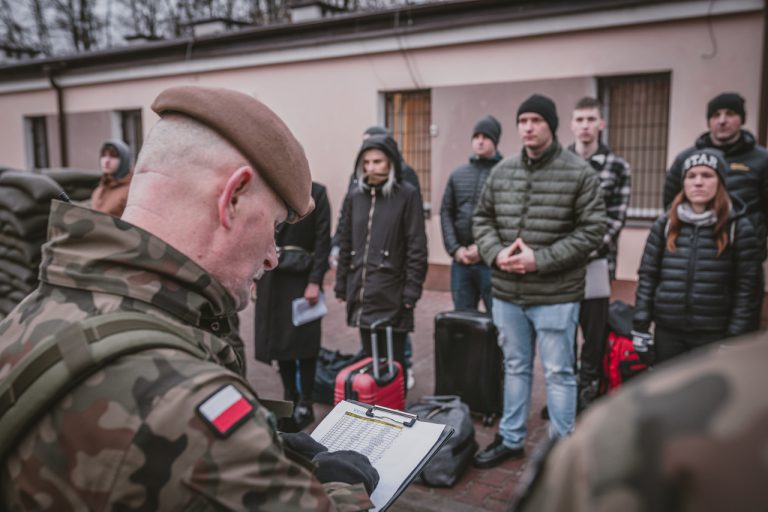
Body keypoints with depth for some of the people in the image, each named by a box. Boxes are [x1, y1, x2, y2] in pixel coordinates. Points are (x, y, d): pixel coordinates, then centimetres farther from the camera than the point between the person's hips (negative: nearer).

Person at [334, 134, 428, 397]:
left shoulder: (407, 195, -5)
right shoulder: (356, 196, 10)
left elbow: (416, 248, -8)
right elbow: (346, 243, 14)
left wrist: (412, 291, -12)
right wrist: (341, 285, 11)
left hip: (391, 294, -5)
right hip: (361, 292, 5)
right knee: (369, 359, 15)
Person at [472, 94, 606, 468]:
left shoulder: (579, 173, -7)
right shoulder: (502, 171, 7)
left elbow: (592, 230, -10)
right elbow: (482, 219, 12)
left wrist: (541, 260, -18)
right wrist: (496, 252, -9)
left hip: (555, 296, -4)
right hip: (507, 293, 5)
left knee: (558, 373, 7)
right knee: (515, 367, 19)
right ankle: (510, 439, 35)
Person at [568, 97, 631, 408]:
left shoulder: (617, 167, 0)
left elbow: (615, 220, -5)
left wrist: (586, 253, -14)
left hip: (596, 263, -2)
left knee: (595, 333, 6)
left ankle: (587, 396, 21)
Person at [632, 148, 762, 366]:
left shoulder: (739, 227, -2)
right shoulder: (665, 224, 5)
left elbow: (748, 288, -4)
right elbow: (647, 276, 5)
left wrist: (737, 340, -8)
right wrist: (640, 326, 0)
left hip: (714, 334, -2)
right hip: (667, 331, 3)